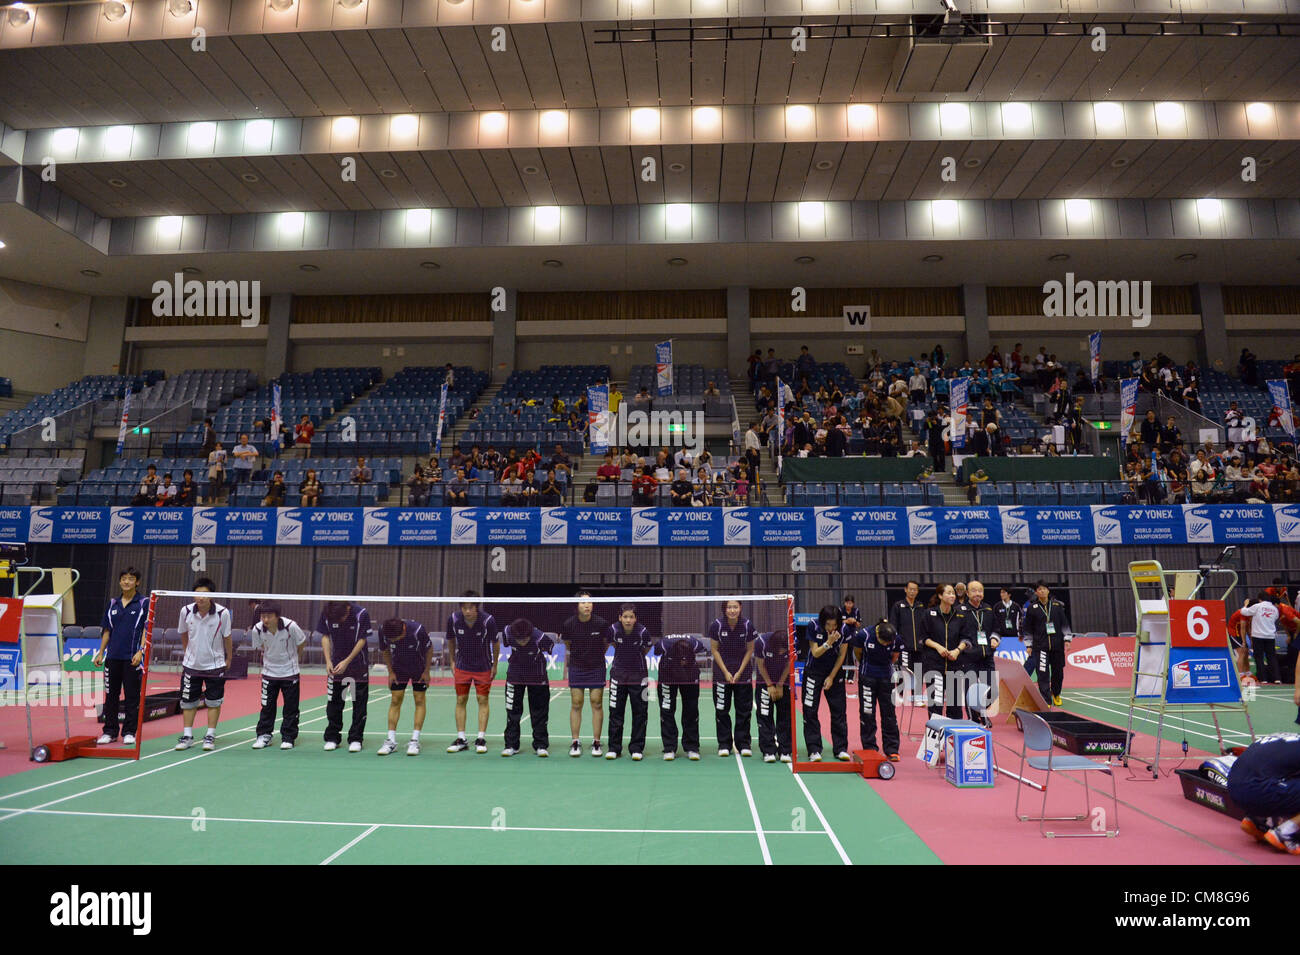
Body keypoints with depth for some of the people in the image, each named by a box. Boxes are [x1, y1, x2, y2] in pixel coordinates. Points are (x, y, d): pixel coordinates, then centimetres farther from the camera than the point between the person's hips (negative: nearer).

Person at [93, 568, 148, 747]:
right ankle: (109, 732, 18)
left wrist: (140, 651, -14)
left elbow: (146, 630, -4)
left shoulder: (144, 603, -1)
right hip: (113, 656, 4)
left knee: (132, 695, 1)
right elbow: (106, 630, 16)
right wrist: (101, 652, 10)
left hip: (132, 657, -4)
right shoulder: (113, 603, 12)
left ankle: (129, 732, 9)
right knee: (111, 695, 8)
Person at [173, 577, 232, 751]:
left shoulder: (223, 613, -17)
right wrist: (187, 653, 16)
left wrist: (228, 660, 5)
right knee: (188, 701, 7)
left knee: (214, 701, 4)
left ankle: (210, 736, 14)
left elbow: (226, 638, -4)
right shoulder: (186, 611, -10)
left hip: (215, 665, -2)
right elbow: (184, 635, 9)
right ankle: (187, 735, 20)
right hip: (191, 664, 2)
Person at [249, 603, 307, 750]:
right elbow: (260, 648, 6)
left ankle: (288, 738, 13)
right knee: (267, 706, 4)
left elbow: (301, 643, -4)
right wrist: (270, 658, 6)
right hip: (269, 672, 2)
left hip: (290, 672, -2)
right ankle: (264, 736, 18)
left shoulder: (290, 626, -23)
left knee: (291, 707, 3)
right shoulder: (257, 630, -16)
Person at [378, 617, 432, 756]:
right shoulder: (383, 630, -25)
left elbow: (429, 649, -15)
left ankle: (415, 741, 0)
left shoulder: (417, 630, -33)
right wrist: (390, 672, -4)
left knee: (419, 700, -4)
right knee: (395, 700, -2)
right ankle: (391, 741, 4)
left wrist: (426, 672, -11)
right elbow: (385, 651, -4)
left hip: (419, 670, -2)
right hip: (398, 669, 2)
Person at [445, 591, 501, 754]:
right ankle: (461, 739, 10)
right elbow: (451, 640, 3)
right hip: (462, 666, 2)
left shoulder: (488, 620, -23)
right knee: (461, 700, 3)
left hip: (483, 667, -2)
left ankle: (481, 739, 7)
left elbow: (495, 643, -7)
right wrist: (453, 661, 7)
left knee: (483, 700, 0)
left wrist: (495, 665, 0)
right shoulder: (453, 619, -17)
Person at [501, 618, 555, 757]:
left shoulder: (540, 638, -32)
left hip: (537, 678, -2)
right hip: (514, 676, 2)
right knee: (512, 711, 5)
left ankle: (540, 745, 13)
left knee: (539, 712, 3)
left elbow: (556, 649, -12)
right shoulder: (508, 633, -22)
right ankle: (511, 745, 15)